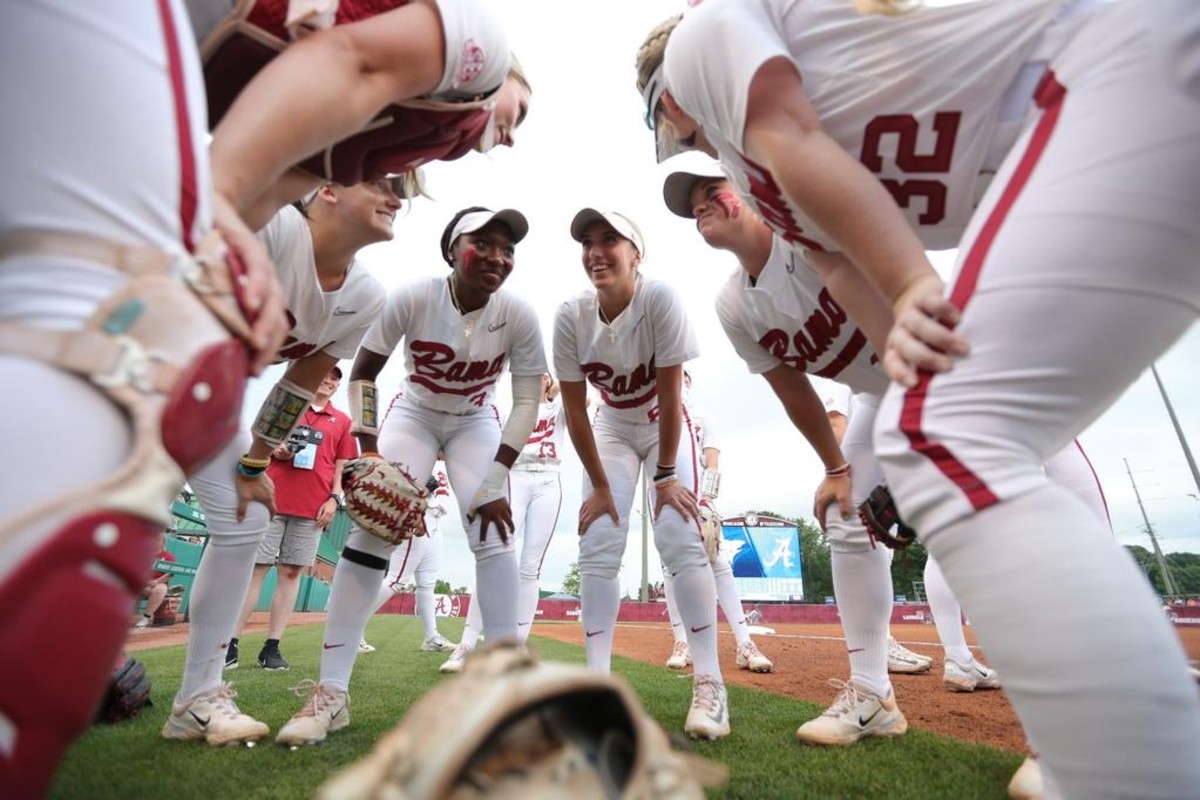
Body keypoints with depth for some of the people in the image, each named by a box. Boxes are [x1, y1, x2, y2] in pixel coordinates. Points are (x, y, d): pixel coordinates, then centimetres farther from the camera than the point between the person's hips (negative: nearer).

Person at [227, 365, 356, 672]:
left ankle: (272, 647, 9)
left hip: (312, 507, 1)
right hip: (272, 499, 0)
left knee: (291, 572, 3)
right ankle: (231, 643, 5)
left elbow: (342, 466, 9)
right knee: (255, 568, -1)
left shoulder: (342, 422, 11)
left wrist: (334, 498, -3)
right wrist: (275, 451, -9)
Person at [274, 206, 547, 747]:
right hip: (412, 415, 0)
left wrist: (495, 480, -21)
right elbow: (362, 374, -12)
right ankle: (331, 692, -3)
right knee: (370, 528, -12)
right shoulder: (412, 299, -23)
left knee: (492, 526, -15)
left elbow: (526, 403, -16)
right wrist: (370, 452, -18)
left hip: (476, 423, 0)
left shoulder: (519, 316, -22)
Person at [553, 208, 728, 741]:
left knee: (679, 540, -14)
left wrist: (666, 475, -20)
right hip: (612, 429, 3)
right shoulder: (571, 317, -19)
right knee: (597, 547, -7)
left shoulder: (660, 300, -27)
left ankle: (709, 683, -5)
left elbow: (669, 395, -24)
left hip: (666, 427, -2)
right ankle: (598, 682, 1)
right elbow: (574, 410, -15)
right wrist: (599, 485, -14)